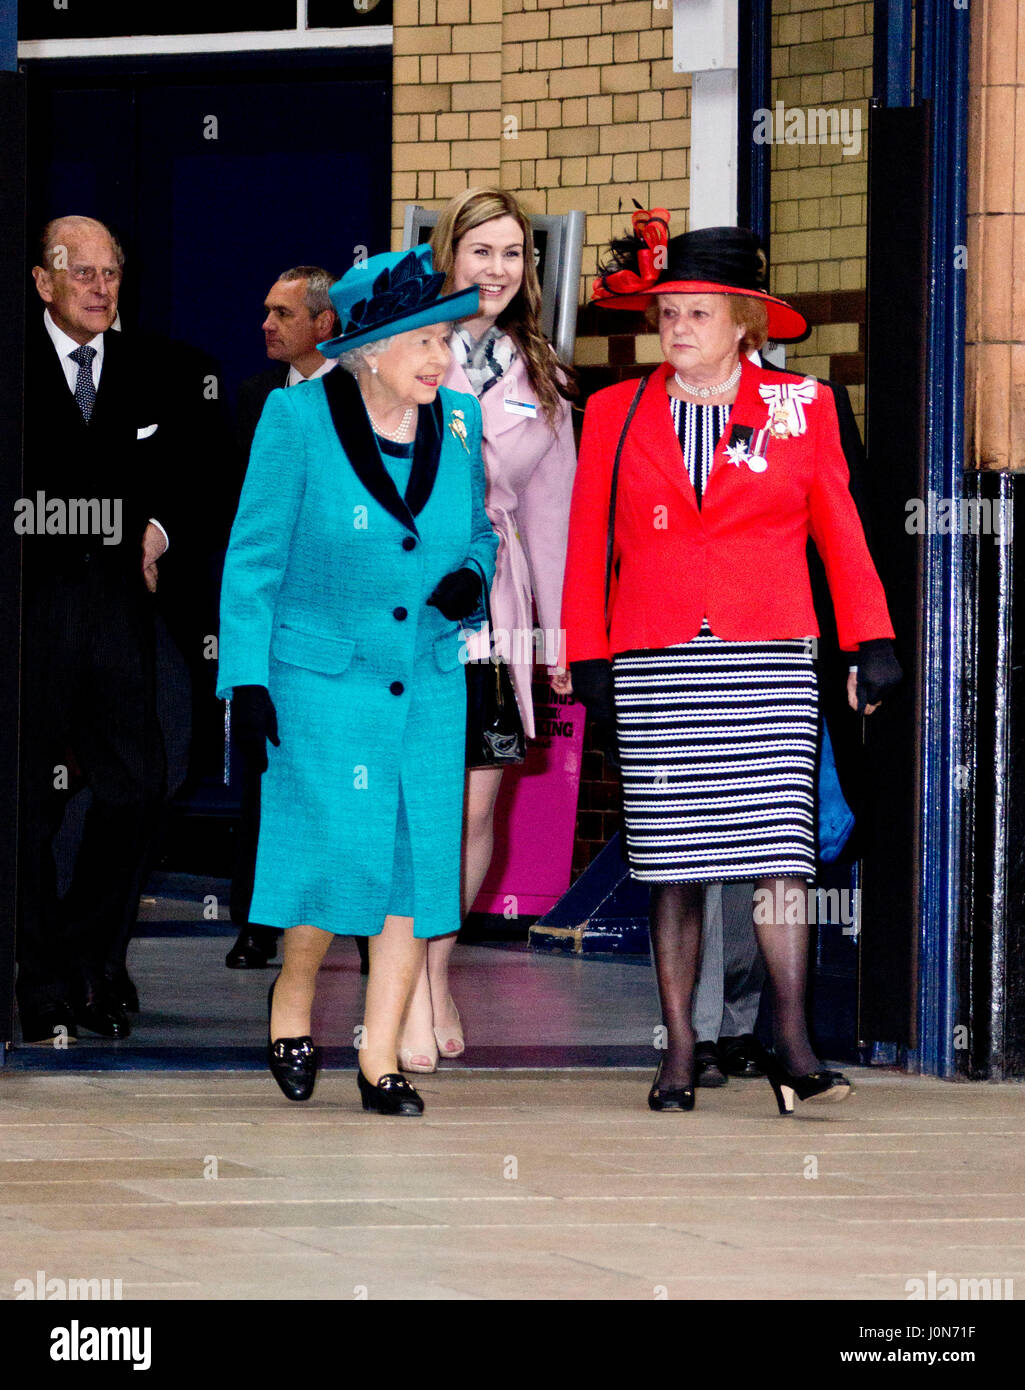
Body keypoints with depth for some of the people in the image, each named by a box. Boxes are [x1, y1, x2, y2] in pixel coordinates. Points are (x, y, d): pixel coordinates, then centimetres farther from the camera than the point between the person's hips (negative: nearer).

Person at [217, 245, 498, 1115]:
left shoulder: (458, 422, 6)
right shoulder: (299, 418, -7)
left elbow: (481, 531, 20)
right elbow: (253, 555, -3)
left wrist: (471, 578, -3)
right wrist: (245, 679, -7)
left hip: (430, 679, 4)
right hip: (321, 677, -4)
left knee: (420, 863, -2)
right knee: (342, 854, -11)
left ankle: (382, 1061, 6)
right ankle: (293, 998, 18)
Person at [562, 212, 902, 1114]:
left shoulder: (800, 407, 6)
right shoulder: (617, 415, 8)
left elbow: (839, 532, 10)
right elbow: (589, 547, 10)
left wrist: (872, 642, 5)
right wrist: (588, 661, 5)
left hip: (767, 665, -1)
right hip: (655, 667, 1)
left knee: (779, 848, -10)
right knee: (672, 866, 1)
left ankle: (794, 1048, -9)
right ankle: (679, 1052, 6)